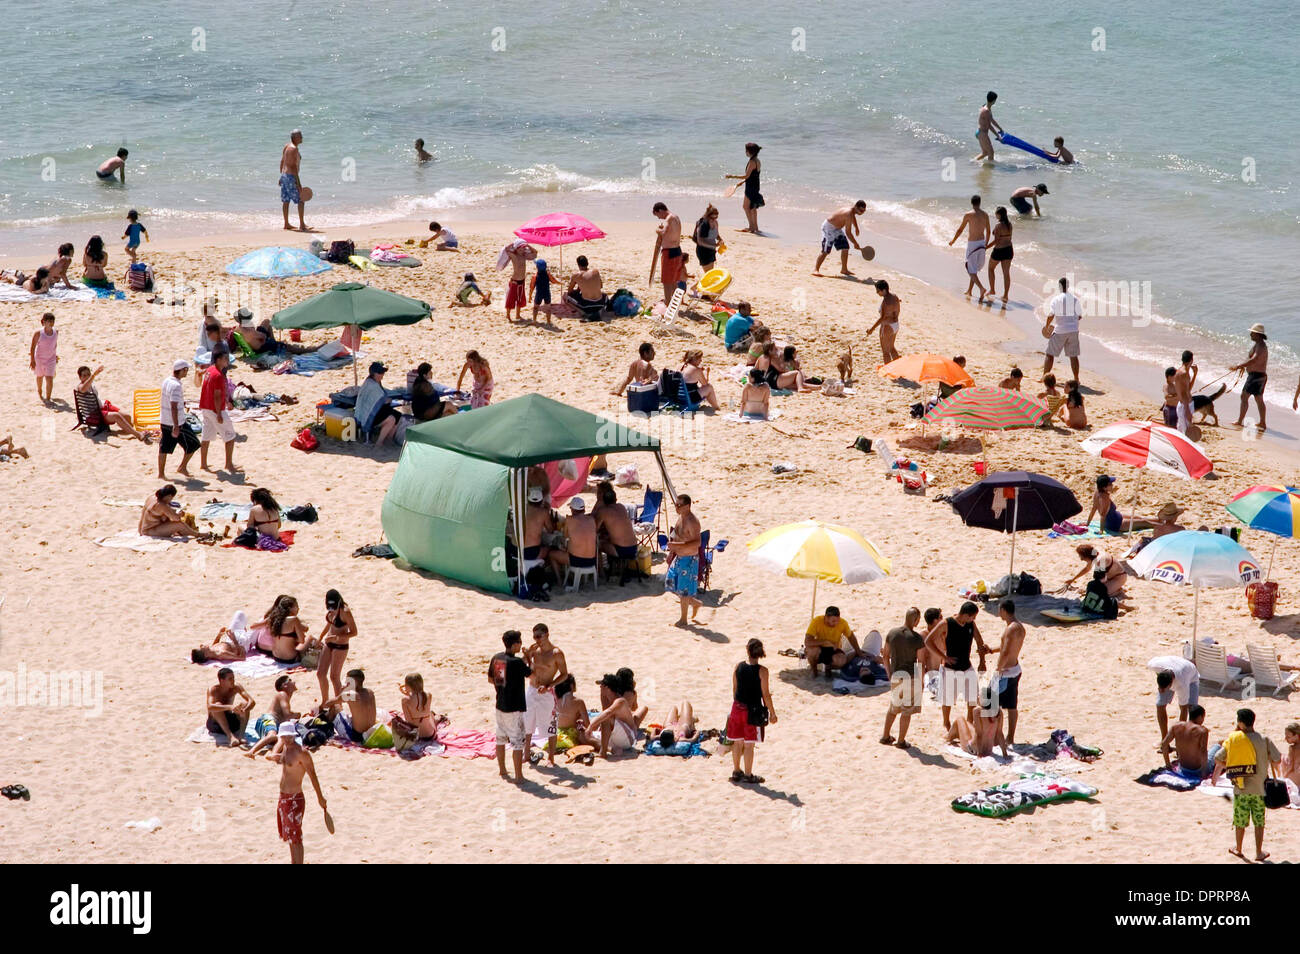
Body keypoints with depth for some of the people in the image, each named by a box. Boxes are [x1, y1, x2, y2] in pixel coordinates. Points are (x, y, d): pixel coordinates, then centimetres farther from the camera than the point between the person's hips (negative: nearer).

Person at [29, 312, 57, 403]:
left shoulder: (55, 332, -7)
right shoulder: (38, 333, -19)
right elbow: (33, 347, -15)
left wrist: (55, 355, 20)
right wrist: (32, 360, -17)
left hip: (51, 358, 1)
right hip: (39, 358, -1)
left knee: (49, 378, -11)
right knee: (40, 376, 20)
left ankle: (48, 398, -6)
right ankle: (39, 392, 48)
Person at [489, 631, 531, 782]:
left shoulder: (496, 658, 1)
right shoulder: (517, 662, -21)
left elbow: (490, 679, 13)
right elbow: (532, 674, -5)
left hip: (500, 705, 7)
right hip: (514, 707, -7)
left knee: (501, 738, 17)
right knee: (518, 742, 0)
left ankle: (502, 770, 27)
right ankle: (519, 775, 2)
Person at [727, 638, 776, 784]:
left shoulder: (738, 667, -3)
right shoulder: (762, 671, -15)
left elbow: (734, 689, 6)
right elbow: (765, 695, -12)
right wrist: (772, 713, -2)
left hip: (738, 708, 4)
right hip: (753, 710, -4)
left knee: (737, 742, 16)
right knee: (749, 744, 4)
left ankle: (736, 772, 28)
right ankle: (748, 776, 12)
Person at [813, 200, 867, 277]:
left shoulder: (852, 209, -2)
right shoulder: (849, 214, -31)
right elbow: (848, 232, -28)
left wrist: (856, 228, 37)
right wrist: (855, 244, -20)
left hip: (837, 228, 10)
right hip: (829, 227, -10)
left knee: (845, 248, 6)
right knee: (825, 251, -12)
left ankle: (844, 269, 15)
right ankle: (816, 269, -2)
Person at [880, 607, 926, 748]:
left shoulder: (892, 633, -2)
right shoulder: (918, 639, -16)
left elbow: (885, 656, 6)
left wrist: (889, 674, 18)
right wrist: (922, 683, 0)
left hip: (895, 675, 5)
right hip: (911, 675, -5)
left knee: (893, 708, 22)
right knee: (907, 710, 8)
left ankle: (885, 737, 29)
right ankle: (901, 741, 15)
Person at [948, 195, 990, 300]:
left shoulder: (968, 215, -13)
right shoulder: (985, 215, 2)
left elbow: (960, 230, -6)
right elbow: (988, 231, 11)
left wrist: (953, 240, 11)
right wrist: (986, 243, 26)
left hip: (972, 243, -6)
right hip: (981, 243, 6)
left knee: (971, 269, -2)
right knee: (975, 268, 19)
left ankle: (981, 288, -22)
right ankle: (969, 290, 27)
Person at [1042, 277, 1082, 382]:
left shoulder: (1056, 299, -10)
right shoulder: (1075, 298, 3)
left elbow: (1051, 315, -15)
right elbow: (1079, 316, 8)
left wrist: (1046, 325, 1)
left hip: (1060, 330, -3)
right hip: (1073, 330, 4)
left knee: (1050, 354, 7)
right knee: (1073, 356, 11)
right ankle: (1076, 379, 13)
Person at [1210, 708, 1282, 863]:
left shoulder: (1233, 740, -5)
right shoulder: (1264, 740, -8)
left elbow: (1218, 759, -2)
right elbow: (1277, 759, -8)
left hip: (1240, 788, 1)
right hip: (1259, 788, -1)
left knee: (1240, 822, 14)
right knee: (1259, 822, 9)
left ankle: (1238, 849, 28)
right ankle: (1259, 853, 14)